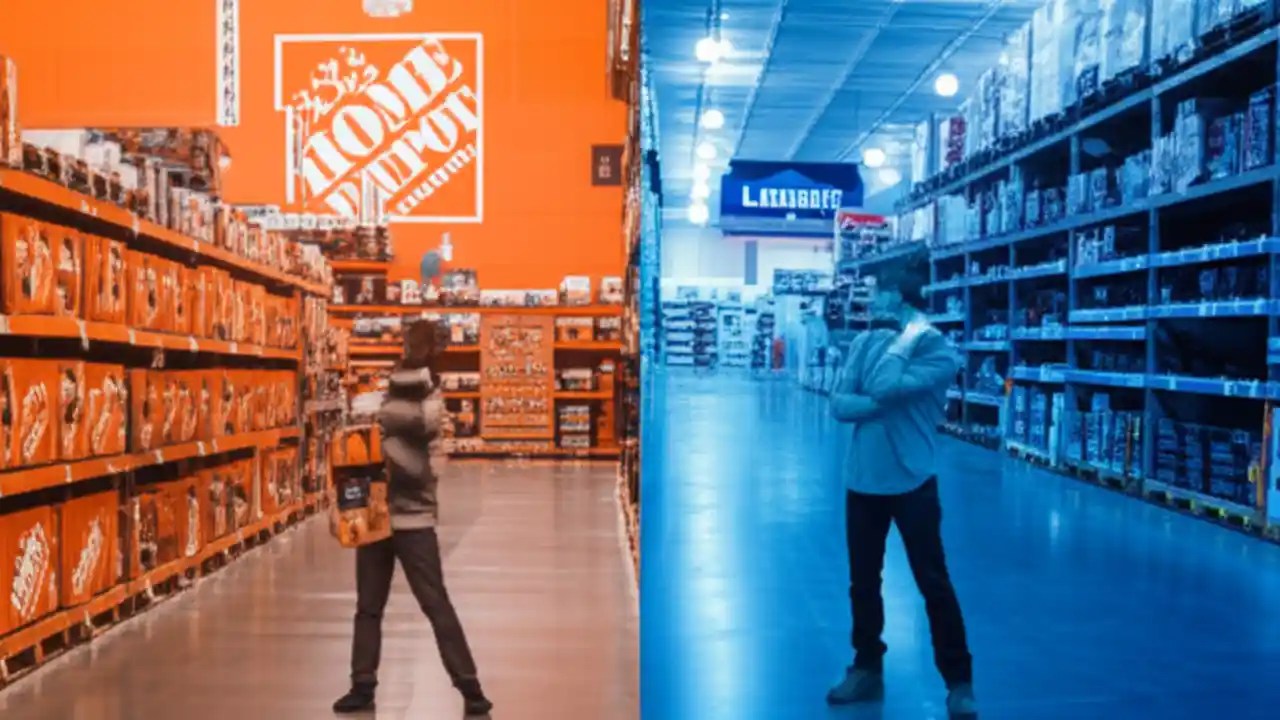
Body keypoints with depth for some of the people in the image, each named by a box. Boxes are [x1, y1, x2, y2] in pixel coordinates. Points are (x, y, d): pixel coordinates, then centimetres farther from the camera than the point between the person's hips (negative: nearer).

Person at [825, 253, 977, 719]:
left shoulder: (938, 351, -9)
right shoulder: (865, 341, 5)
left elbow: (885, 387, -24)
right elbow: (839, 404, -4)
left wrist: (908, 336, -13)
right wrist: (881, 404, -18)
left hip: (911, 481, -5)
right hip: (863, 479, 5)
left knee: (934, 583, 3)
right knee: (863, 581, 14)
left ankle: (959, 682, 17)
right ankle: (867, 670, 30)